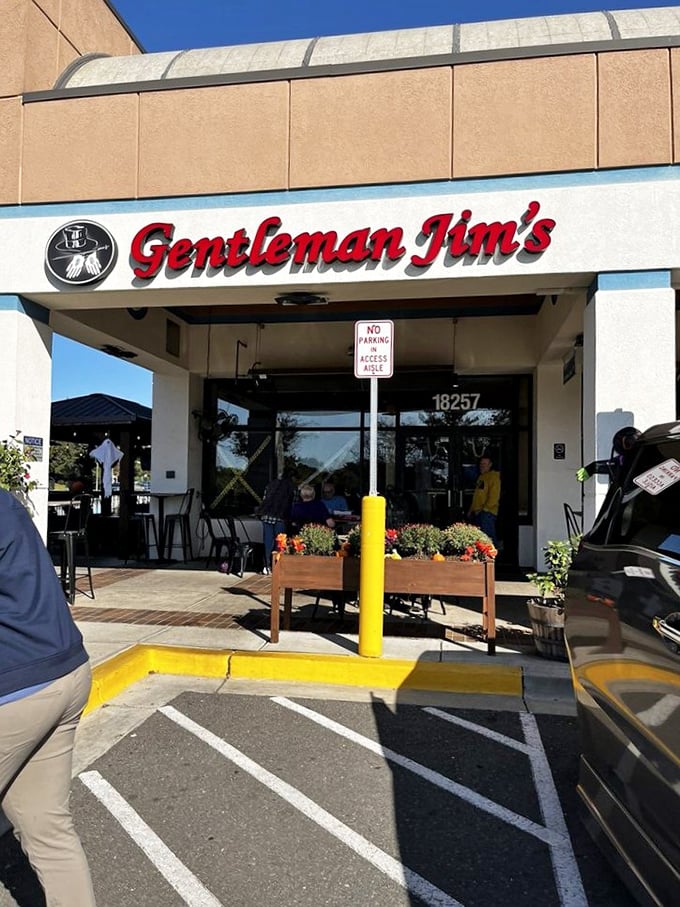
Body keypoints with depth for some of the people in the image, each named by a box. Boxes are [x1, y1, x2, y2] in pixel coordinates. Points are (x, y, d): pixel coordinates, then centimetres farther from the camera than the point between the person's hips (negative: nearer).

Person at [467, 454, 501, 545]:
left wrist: (485, 509, -18)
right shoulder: (481, 477, 22)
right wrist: (471, 510, 19)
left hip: (487, 513, -9)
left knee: (488, 536, -13)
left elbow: (494, 496, -15)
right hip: (478, 512, 9)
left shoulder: (494, 477, -6)